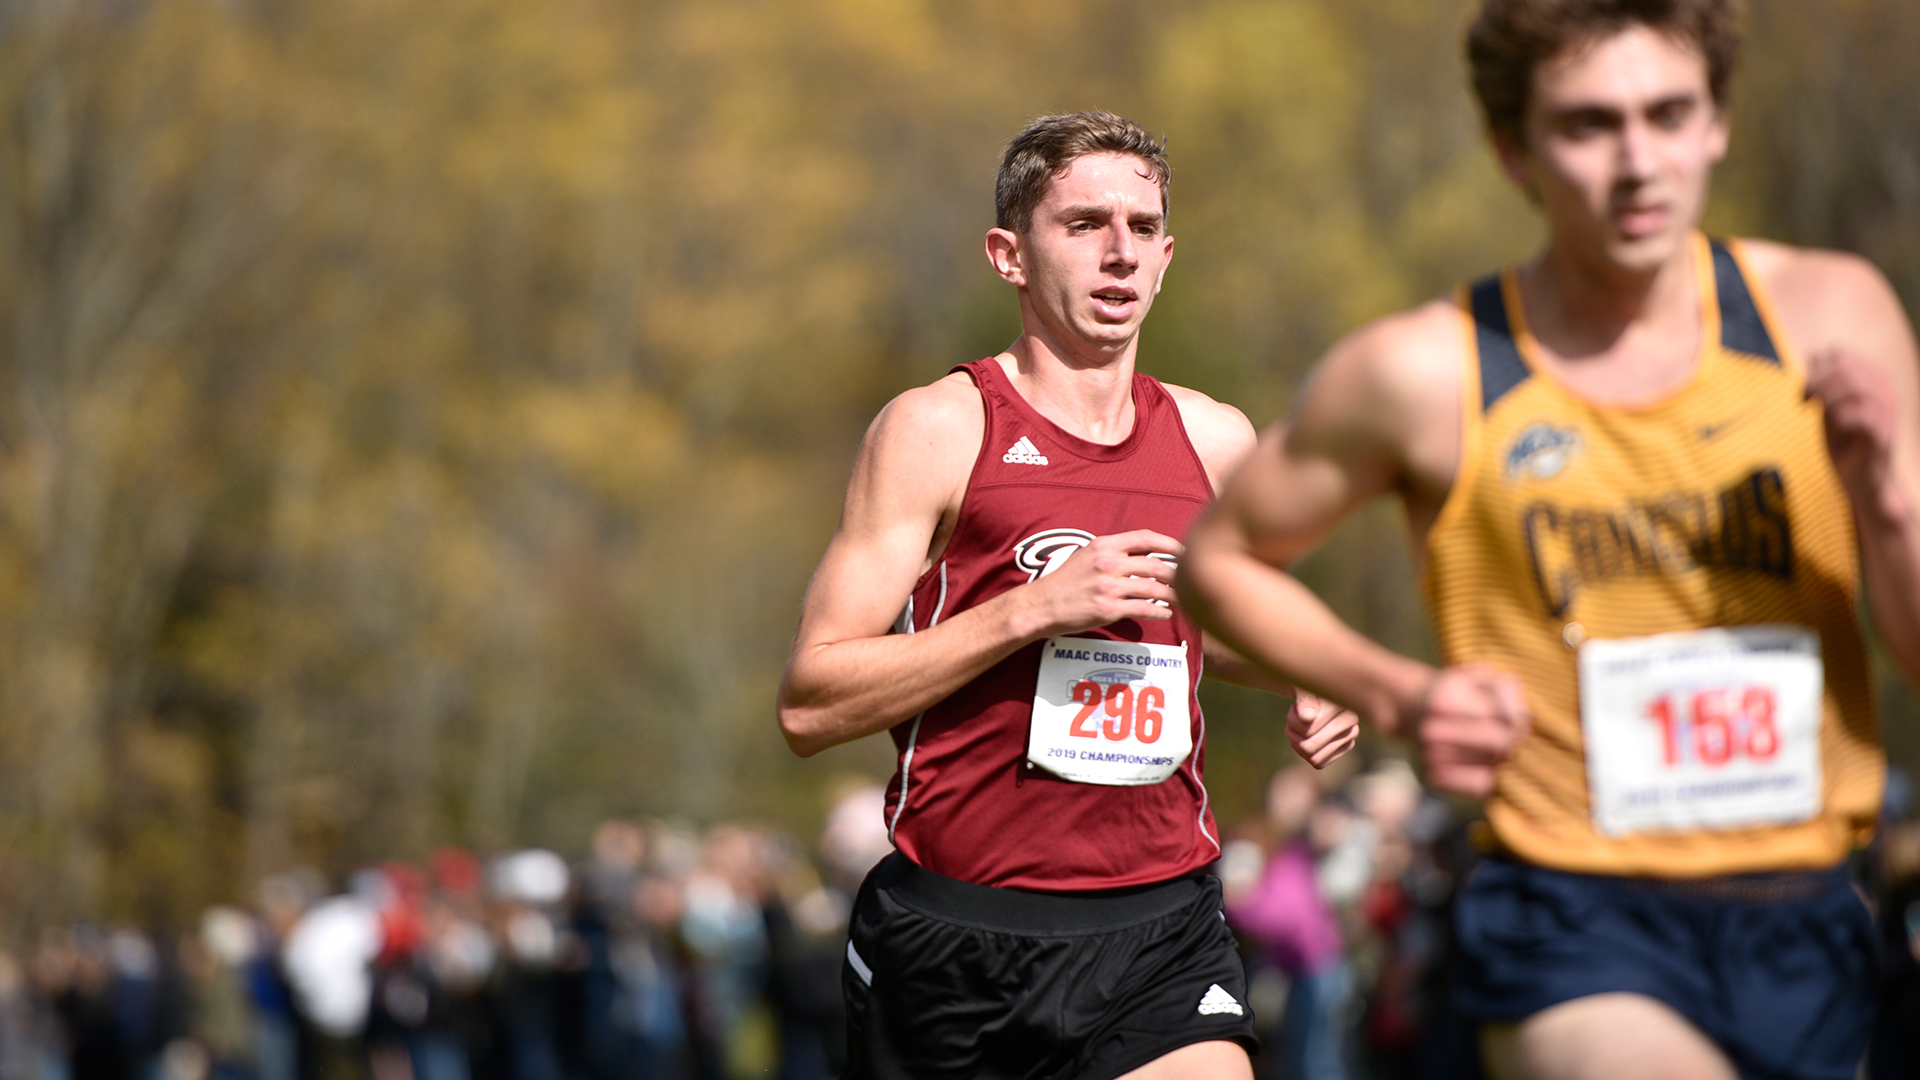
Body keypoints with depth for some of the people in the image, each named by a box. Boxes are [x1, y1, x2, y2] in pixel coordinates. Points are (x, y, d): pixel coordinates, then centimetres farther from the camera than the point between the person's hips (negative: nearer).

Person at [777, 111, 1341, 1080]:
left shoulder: (1216, 442, 9)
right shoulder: (937, 429, -5)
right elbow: (809, 705, -11)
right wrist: (1036, 608, -19)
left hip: (1161, 932, 3)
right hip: (956, 938, -3)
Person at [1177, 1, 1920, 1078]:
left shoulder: (1830, 315, 1)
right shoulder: (1424, 373, -5)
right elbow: (1219, 559, 11)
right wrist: (1402, 694, -4)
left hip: (1809, 936, 4)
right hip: (1575, 937, -4)